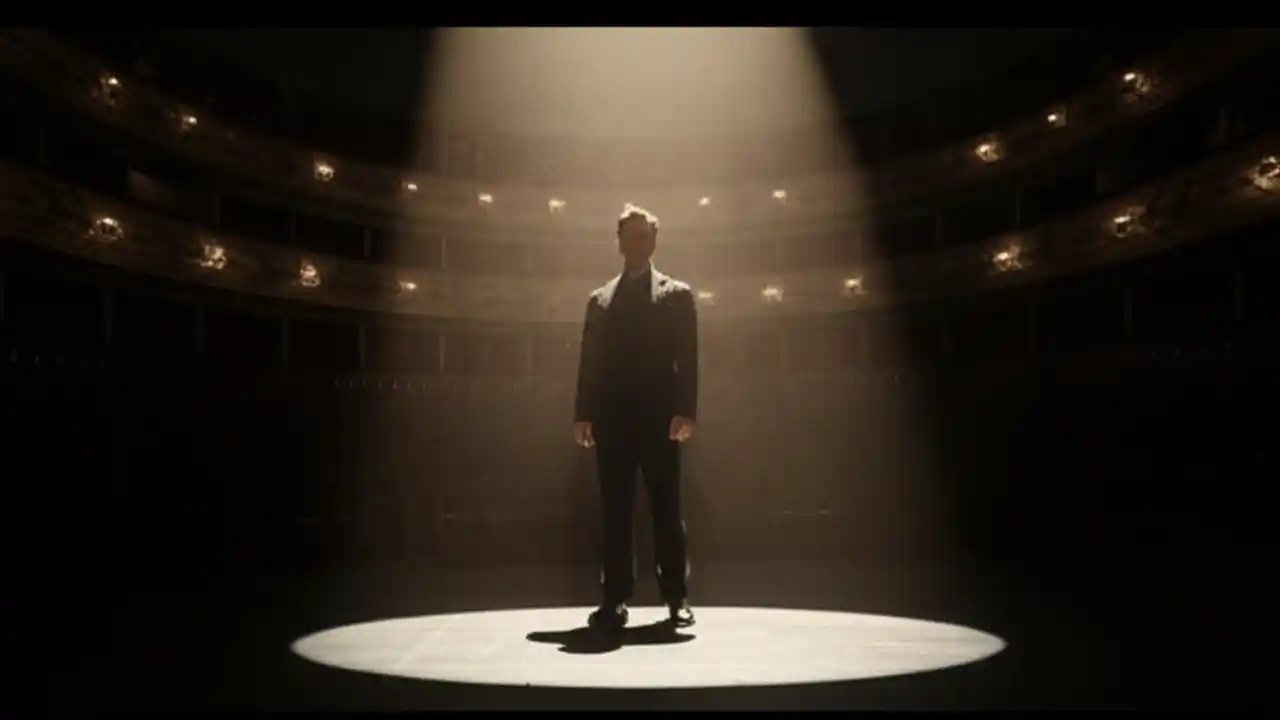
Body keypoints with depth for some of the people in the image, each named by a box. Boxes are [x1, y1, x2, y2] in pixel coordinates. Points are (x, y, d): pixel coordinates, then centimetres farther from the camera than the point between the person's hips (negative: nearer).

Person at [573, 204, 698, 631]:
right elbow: (589, 361, 11)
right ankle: (615, 600, 6)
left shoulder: (676, 294, 9)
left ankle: (677, 599, 7)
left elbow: (688, 358, 0)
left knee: (667, 510, 1)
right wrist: (583, 414, 1)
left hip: (659, 416, -2)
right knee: (615, 512, 2)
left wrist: (686, 411, -11)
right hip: (612, 418, 2)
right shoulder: (599, 299, 16)